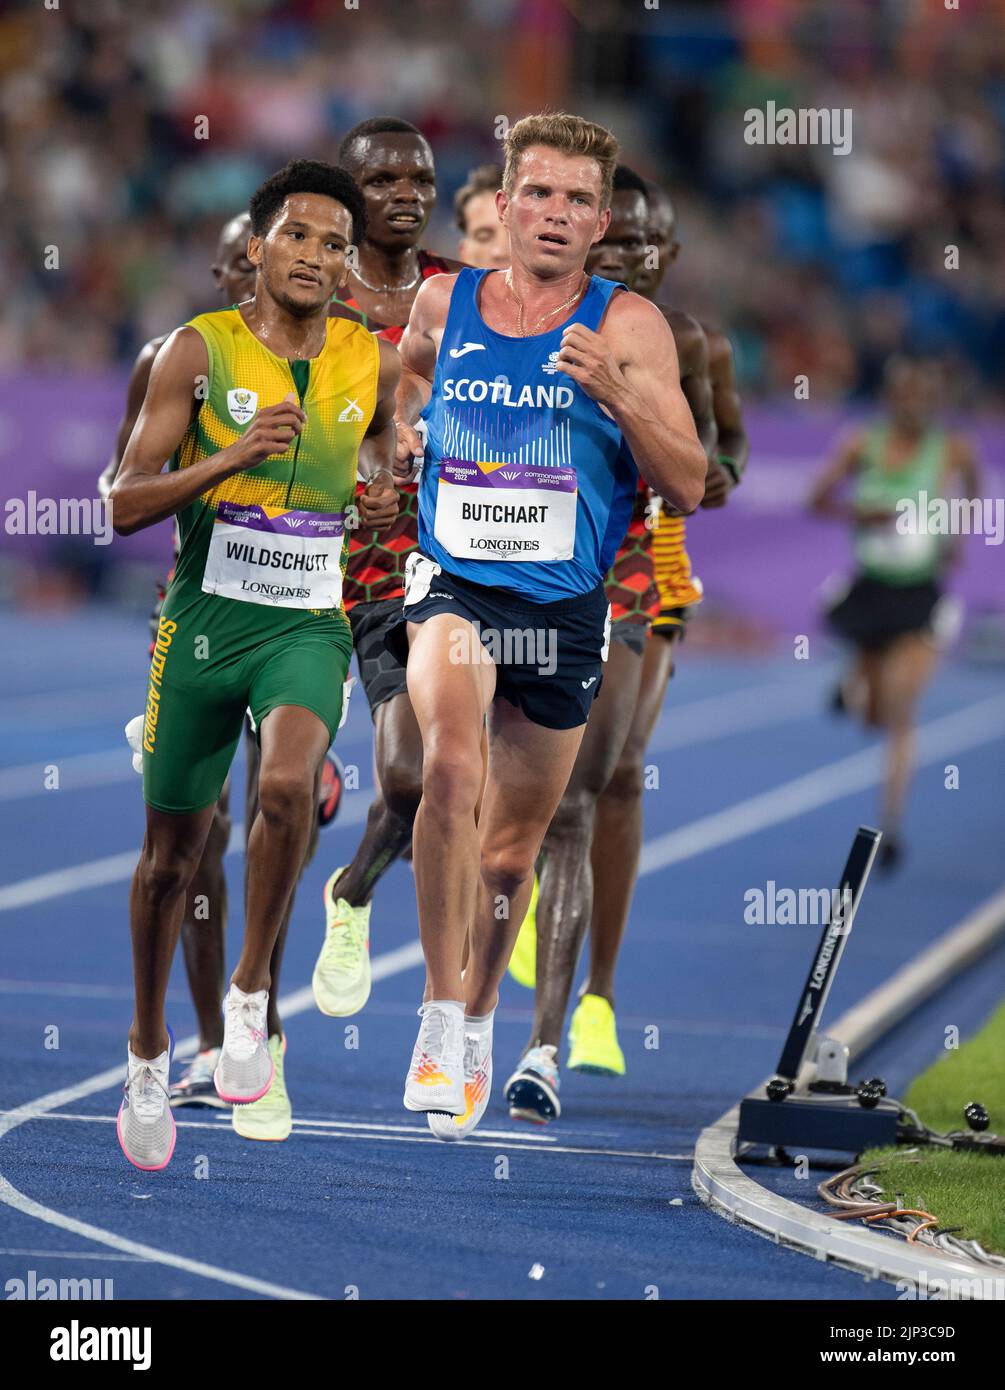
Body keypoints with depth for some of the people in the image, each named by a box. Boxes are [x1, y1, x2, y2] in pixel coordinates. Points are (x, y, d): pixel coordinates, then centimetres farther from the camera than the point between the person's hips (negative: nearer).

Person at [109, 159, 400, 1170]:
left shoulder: (373, 360, 3)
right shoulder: (199, 350, -6)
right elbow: (124, 505, -8)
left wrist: (387, 495, 1)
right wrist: (230, 456, -23)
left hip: (308, 623, 1)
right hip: (203, 619, -1)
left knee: (288, 785, -30)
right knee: (172, 850, 9)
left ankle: (251, 993, -10)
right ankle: (149, 1047, 31)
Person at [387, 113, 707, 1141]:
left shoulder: (628, 326, -4)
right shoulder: (441, 305, 2)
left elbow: (687, 487, -7)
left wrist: (619, 395, -21)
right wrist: (399, 429, 8)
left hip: (565, 606, 1)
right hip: (454, 584, -1)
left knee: (511, 852, 13)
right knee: (451, 765, -30)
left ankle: (477, 1019, 39)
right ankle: (438, 1015, -23)